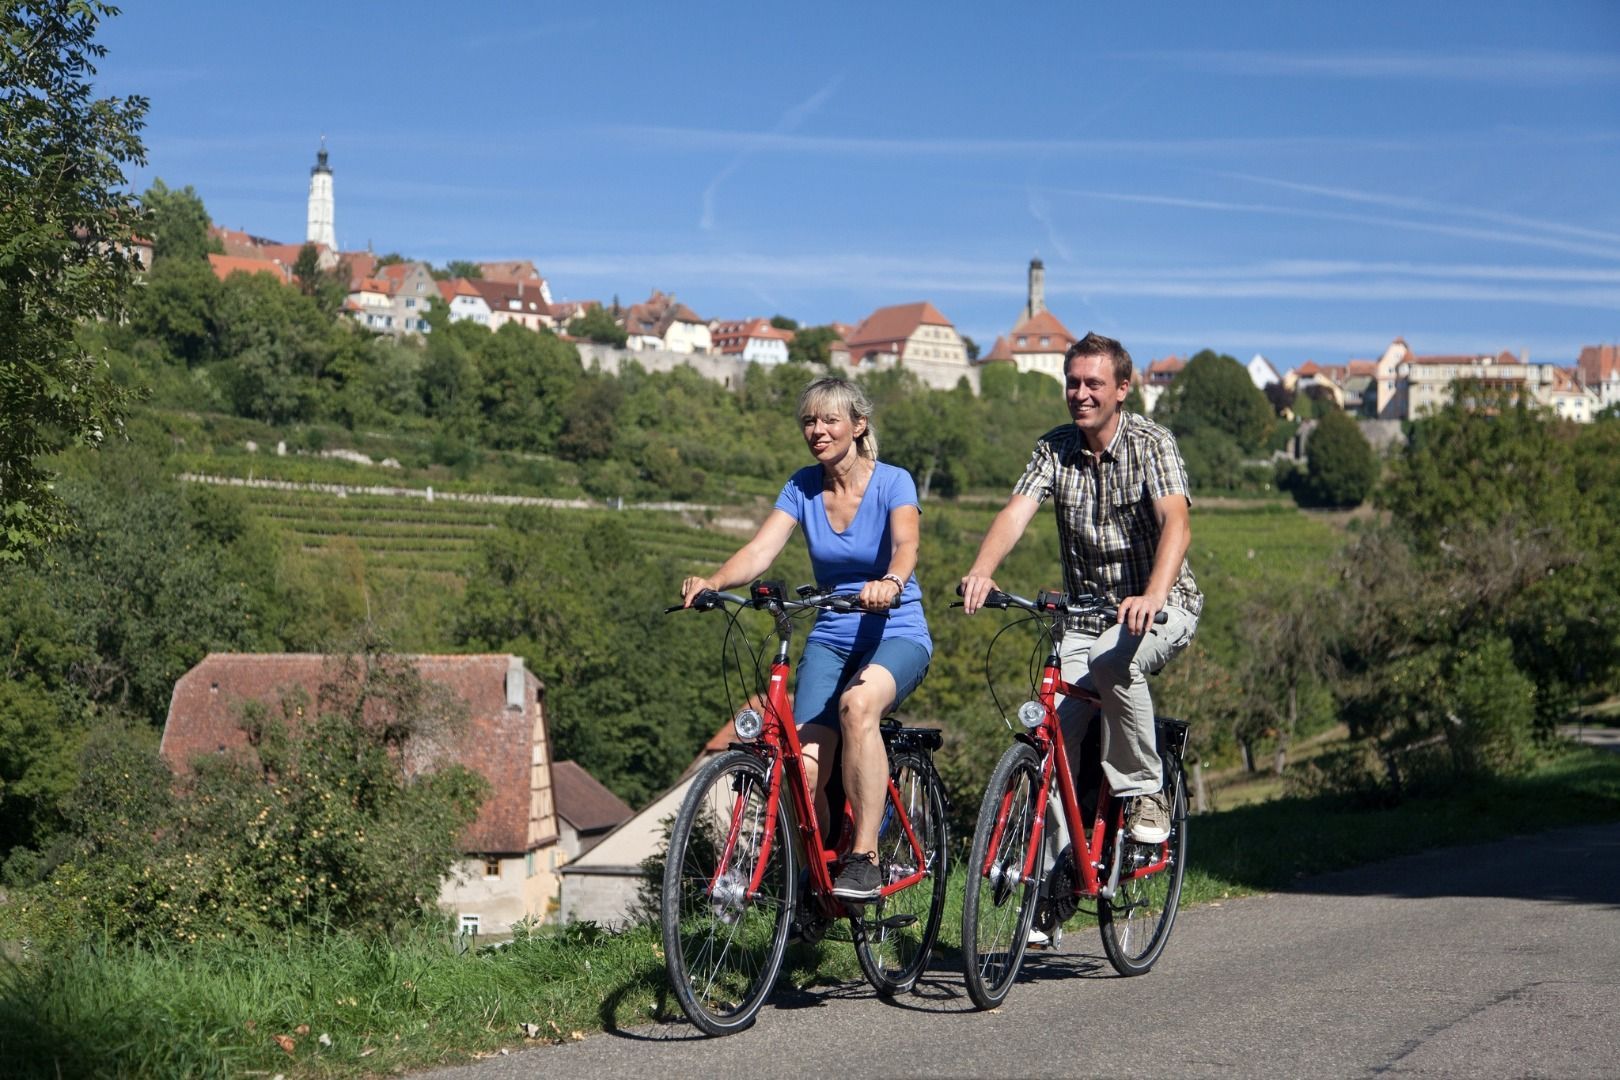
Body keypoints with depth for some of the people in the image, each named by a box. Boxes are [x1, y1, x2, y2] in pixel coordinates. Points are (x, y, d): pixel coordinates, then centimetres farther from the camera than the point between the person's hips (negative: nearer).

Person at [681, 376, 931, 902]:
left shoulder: (892, 482, -9)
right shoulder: (802, 488, 1)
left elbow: (906, 545, -28)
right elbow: (760, 550, -12)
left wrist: (890, 583, -51)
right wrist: (711, 582, -32)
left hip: (897, 633, -4)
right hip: (831, 637, 4)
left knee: (858, 703, -37)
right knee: (806, 764, -16)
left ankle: (864, 858, -31)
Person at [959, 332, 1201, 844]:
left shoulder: (1150, 443, -12)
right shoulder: (1055, 448, 0)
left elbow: (1176, 524, -27)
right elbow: (1016, 512, -15)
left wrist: (1152, 597, -46)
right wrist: (981, 572, -36)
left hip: (1162, 606, -4)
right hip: (1084, 614, 4)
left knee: (1112, 662, -35)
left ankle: (1146, 794, -18)